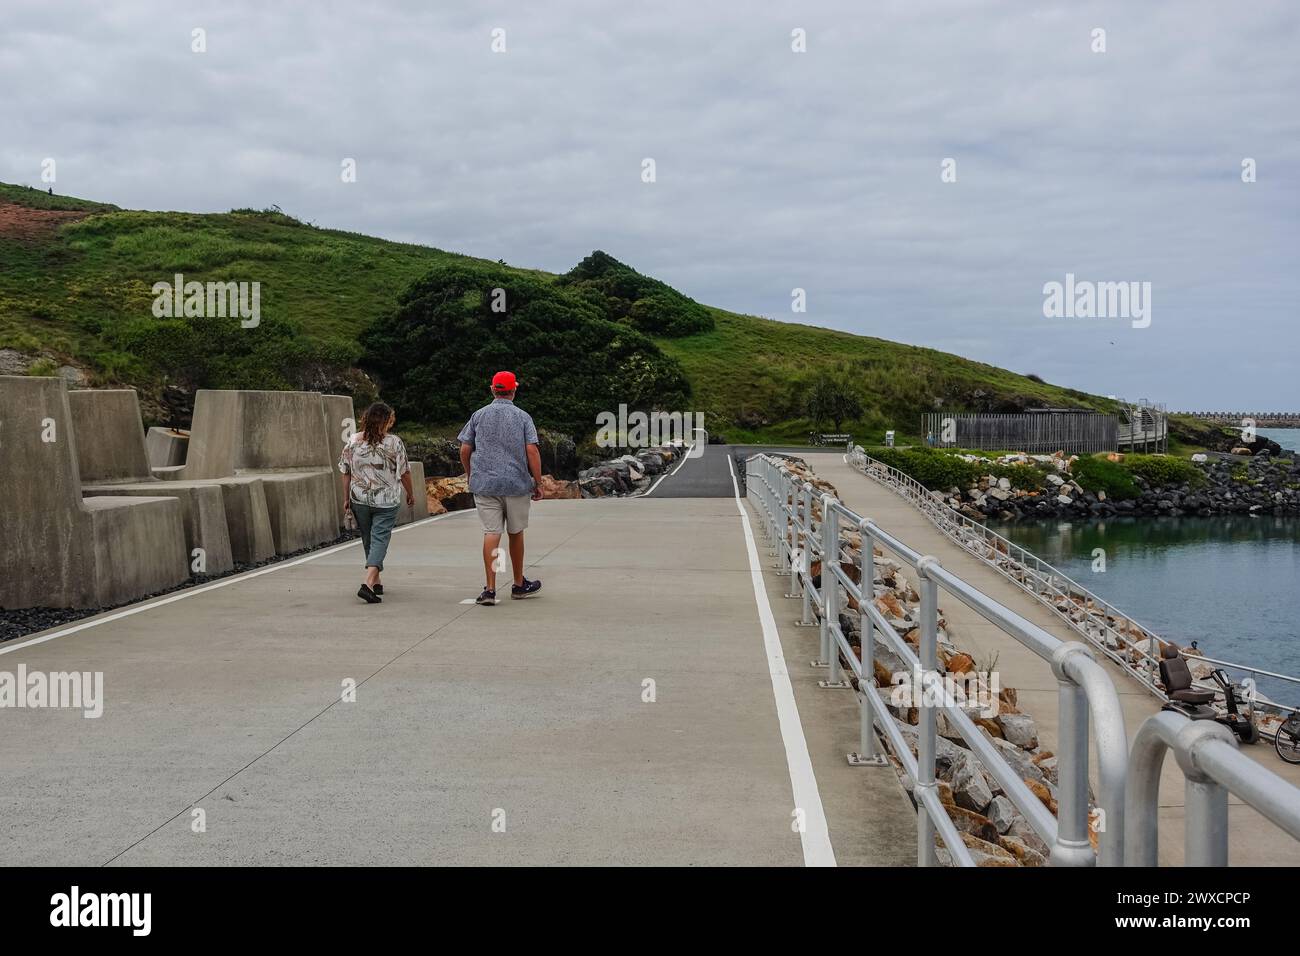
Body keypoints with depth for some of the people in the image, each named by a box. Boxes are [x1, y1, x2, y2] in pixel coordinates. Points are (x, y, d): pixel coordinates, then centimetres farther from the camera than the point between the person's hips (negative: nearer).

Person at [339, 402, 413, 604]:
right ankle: (368, 583, -20)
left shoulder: (353, 441, 0)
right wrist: (410, 495, 11)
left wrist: (346, 498, 12)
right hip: (386, 501, -3)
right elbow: (404, 473, -4)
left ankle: (376, 582, 29)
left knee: (368, 540, 18)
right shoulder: (394, 443, -9)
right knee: (380, 539, -3)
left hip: (359, 500, 4)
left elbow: (346, 473, 3)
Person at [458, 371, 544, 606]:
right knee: (516, 533, 13)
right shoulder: (522, 417, -1)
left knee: (491, 533, -2)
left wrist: (470, 477, 18)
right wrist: (538, 483, -3)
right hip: (517, 484, -1)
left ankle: (490, 588, -11)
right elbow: (532, 451, -9)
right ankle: (519, 584, 26)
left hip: (484, 483, 1)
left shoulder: (478, 416, 5)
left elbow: (465, 450, 5)